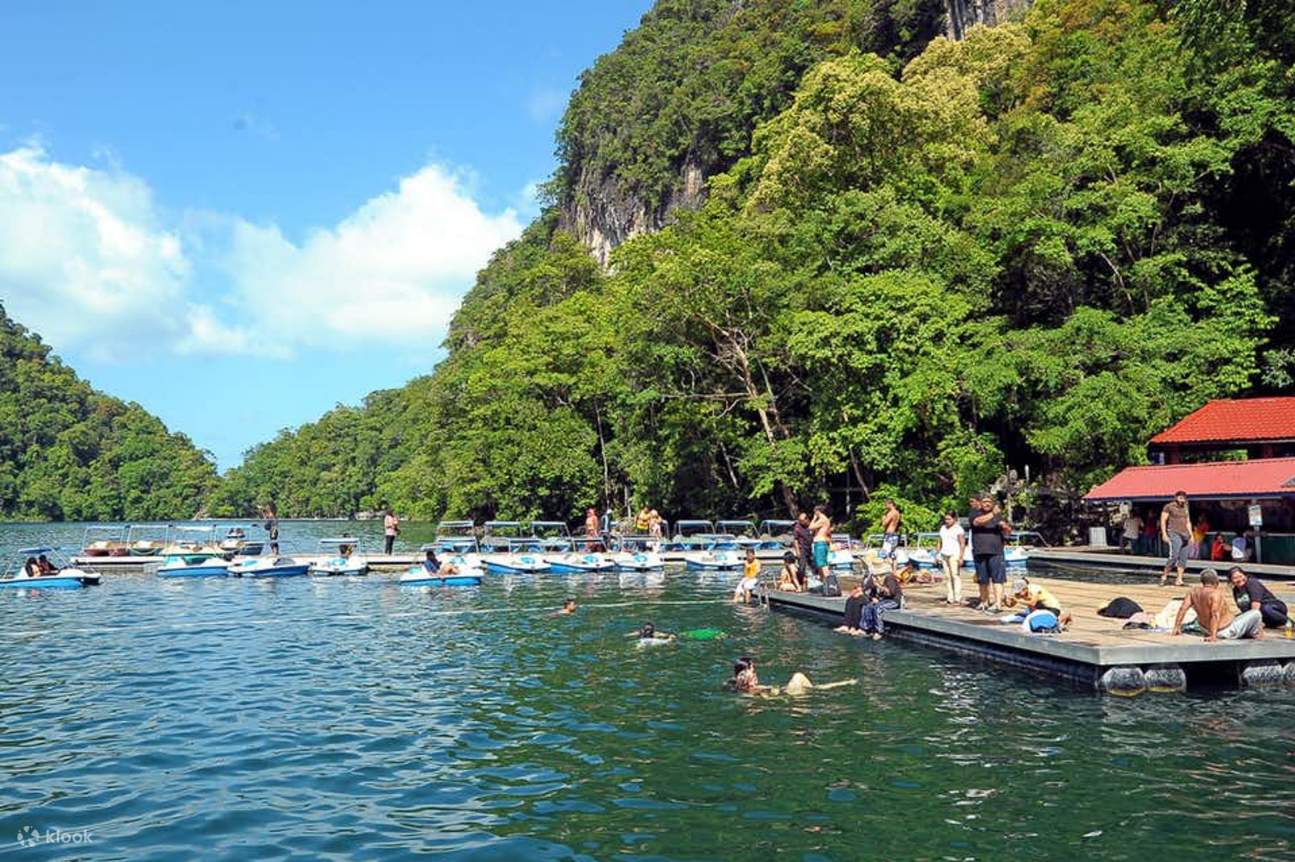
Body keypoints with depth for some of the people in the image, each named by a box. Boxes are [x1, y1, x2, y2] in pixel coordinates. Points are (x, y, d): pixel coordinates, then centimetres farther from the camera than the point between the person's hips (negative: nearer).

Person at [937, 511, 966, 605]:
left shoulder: (958, 529, -4)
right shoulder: (943, 528, 17)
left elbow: (962, 544, -7)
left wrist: (961, 557, -14)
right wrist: (939, 554, 15)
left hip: (954, 555, -7)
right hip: (944, 555, 7)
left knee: (955, 575, -11)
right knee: (947, 577, 4)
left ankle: (958, 599, -12)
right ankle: (949, 598, 5)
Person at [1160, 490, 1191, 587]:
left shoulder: (1186, 508, 16)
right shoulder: (1169, 507, -2)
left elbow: (1188, 522, 23)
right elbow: (1163, 520, -4)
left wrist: (1191, 535, 15)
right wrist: (1164, 534, -12)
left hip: (1185, 535, 6)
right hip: (1174, 533, -6)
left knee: (1183, 558, 0)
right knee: (1174, 556, -18)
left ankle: (1179, 580, 2)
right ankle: (1164, 575, -4)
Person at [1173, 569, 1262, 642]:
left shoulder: (1194, 591, -8)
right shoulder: (1215, 593, -25)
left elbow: (1183, 608, -12)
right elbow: (1215, 615, -33)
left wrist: (1177, 627, -8)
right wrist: (1213, 636, -36)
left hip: (1207, 629, 7)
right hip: (1226, 632, -7)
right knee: (1256, 614, 7)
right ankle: (1254, 633, 33)